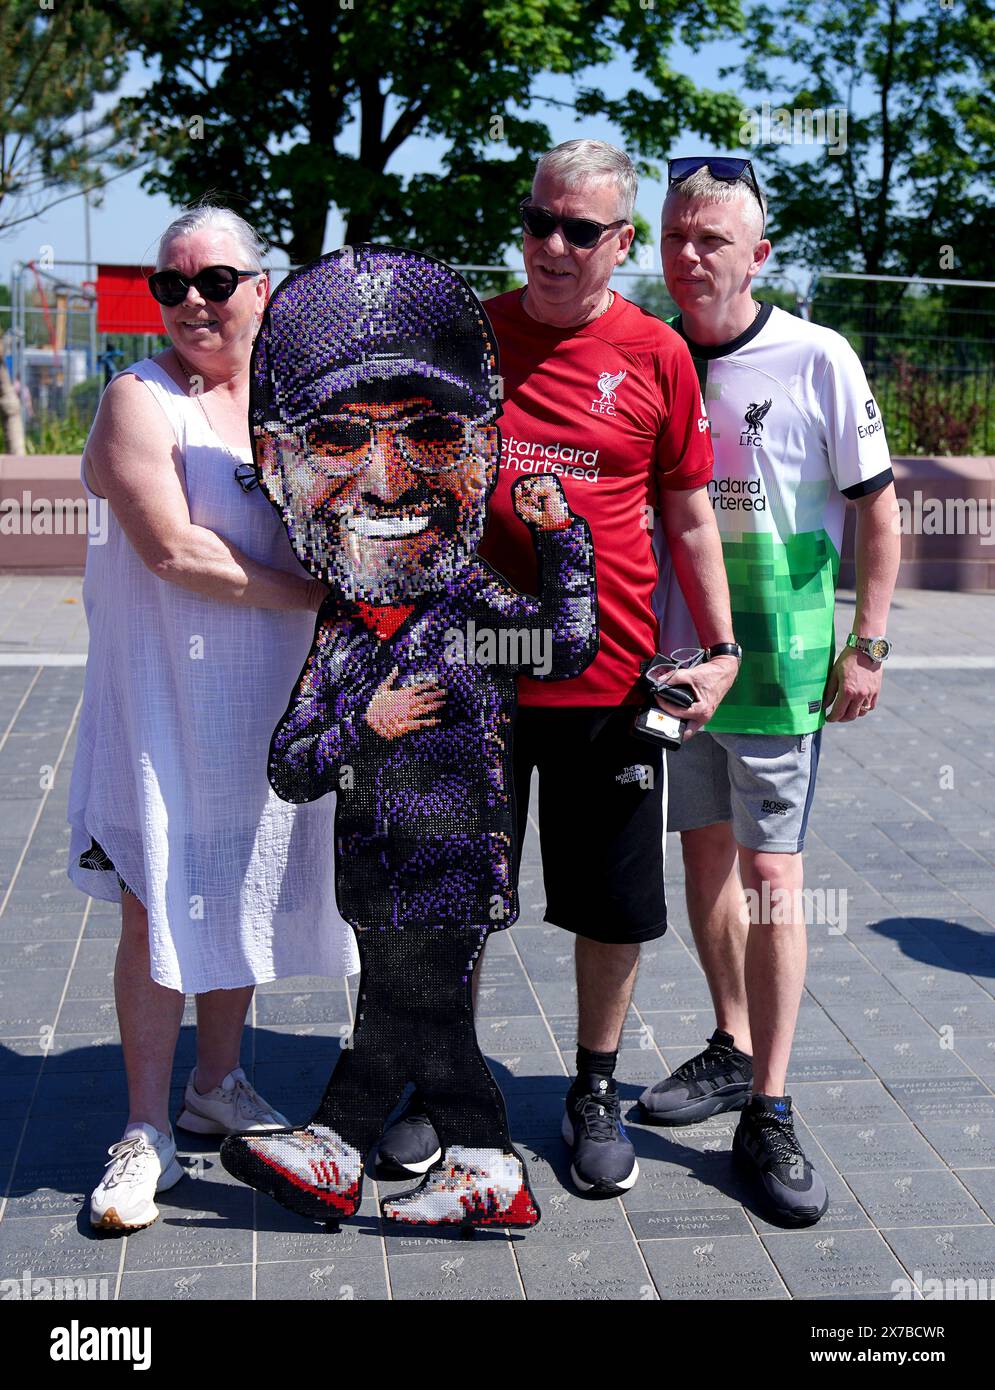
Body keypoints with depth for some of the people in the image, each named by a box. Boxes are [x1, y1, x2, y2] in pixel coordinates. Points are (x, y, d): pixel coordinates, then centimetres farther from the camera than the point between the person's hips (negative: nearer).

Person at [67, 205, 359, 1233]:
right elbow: (171, 548, -19)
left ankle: (217, 1087, 30)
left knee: (245, 891, 13)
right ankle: (146, 1132, 10)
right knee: (158, 903, -3)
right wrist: (305, 593, -14)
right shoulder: (139, 399, -7)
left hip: (271, 694, 6)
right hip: (166, 694, -5)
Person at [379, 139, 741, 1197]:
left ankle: (595, 1094, 30)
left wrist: (721, 650, 0)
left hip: (611, 675, -1)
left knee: (615, 905, 9)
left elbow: (689, 515, 5)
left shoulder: (656, 355, 0)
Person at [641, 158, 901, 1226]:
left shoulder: (817, 360, -8)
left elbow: (875, 502, -2)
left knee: (770, 872, -3)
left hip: (777, 661, -4)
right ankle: (732, 1051, 31)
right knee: (705, 853, 13)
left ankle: (768, 1114, 5)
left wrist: (867, 643, -6)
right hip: (671, 657, 4)